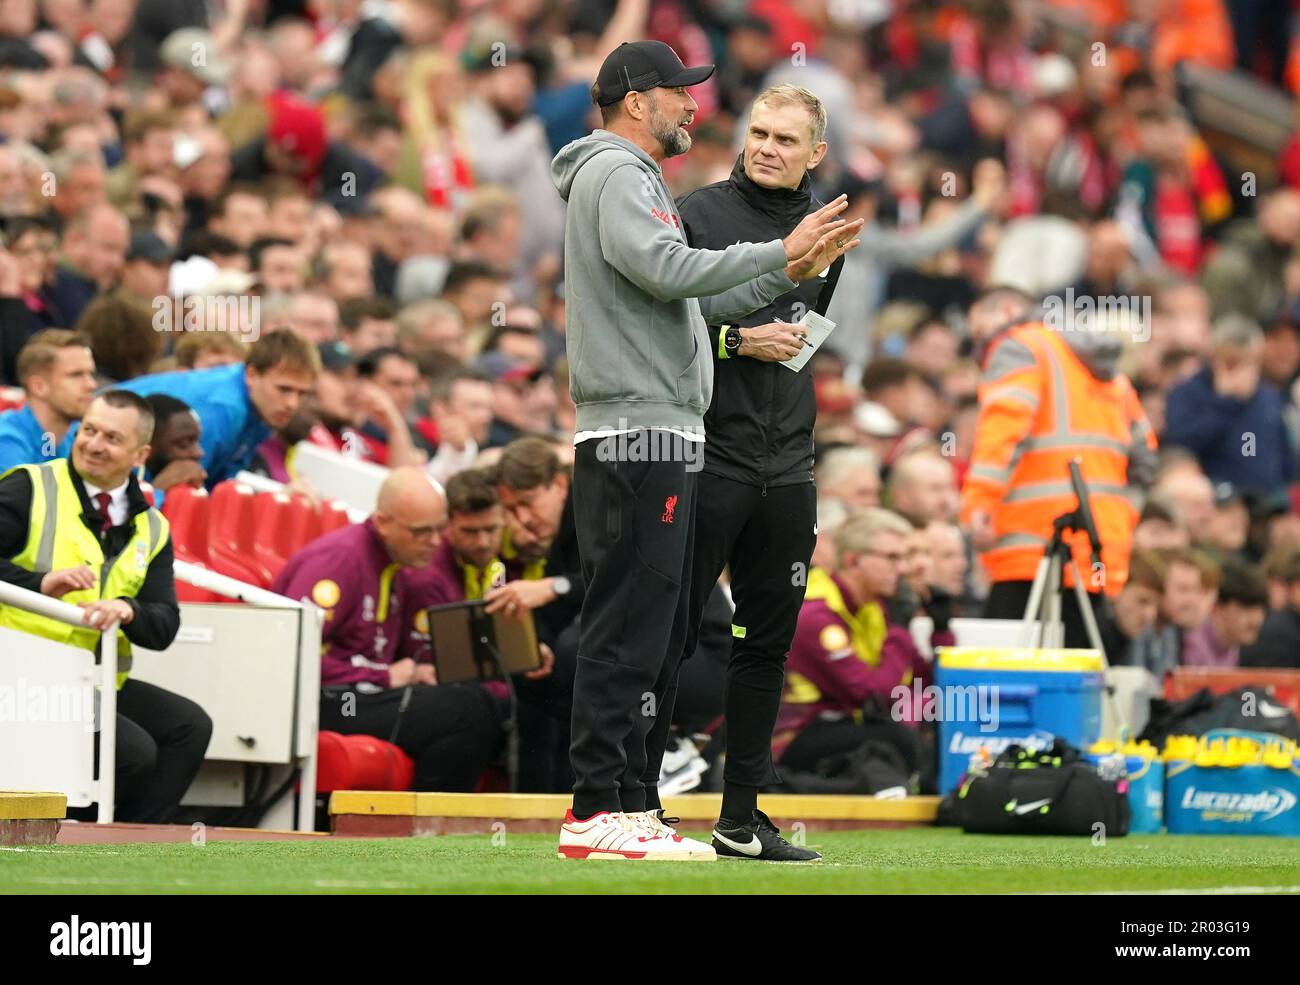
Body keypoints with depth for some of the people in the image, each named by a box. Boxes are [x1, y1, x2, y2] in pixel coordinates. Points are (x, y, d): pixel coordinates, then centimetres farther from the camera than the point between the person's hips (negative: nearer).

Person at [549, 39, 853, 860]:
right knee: (628, 629, -12)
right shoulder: (616, 174, -7)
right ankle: (597, 814, -14)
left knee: (658, 636, 11)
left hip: (663, 436, 11)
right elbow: (669, 269, -23)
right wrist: (781, 253, -19)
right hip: (637, 435, -11)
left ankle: (633, 807, 13)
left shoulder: (634, 179, 26)